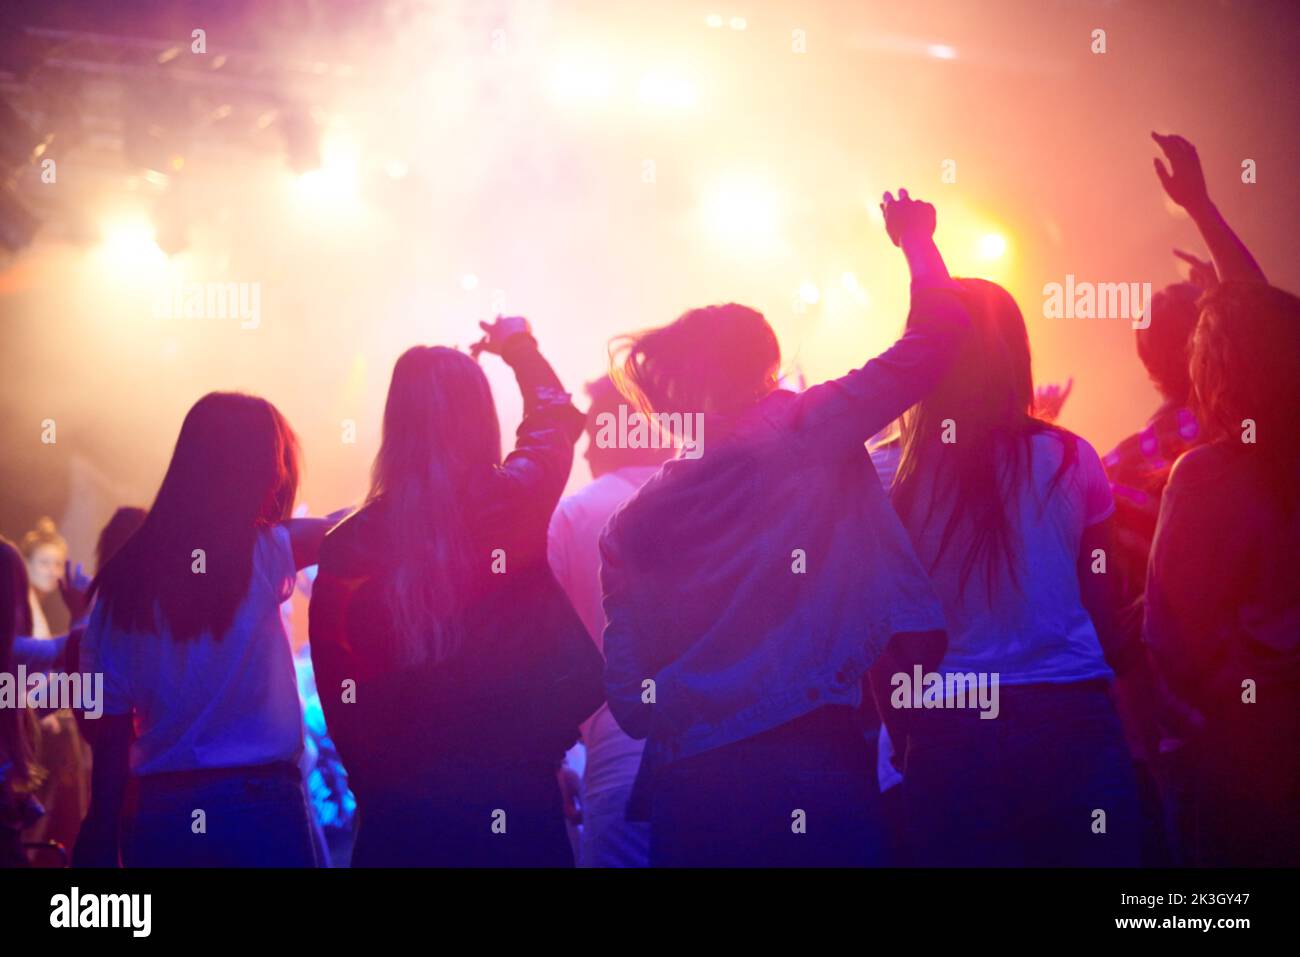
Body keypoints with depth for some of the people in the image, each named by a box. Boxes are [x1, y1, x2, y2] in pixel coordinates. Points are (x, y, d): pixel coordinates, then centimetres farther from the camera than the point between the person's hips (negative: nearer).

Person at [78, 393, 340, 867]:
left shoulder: (122, 579, 3)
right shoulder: (261, 555, -7)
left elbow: (105, 729, 4)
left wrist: (102, 843, 9)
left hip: (156, 815, 4)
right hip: (259, 806, -4)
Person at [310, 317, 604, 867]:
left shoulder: (349, 545, -7)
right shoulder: (510, 506, -9)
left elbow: (341, 695, -1)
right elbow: (554, 419, 14)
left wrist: (373, 781, 12)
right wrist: (519, 349, 33)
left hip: (398, 803, 2)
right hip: (512, 794, -2)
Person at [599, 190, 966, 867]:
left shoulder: (628, 527, 9)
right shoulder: (804, 436, 0)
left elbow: (628, 701, 6)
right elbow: (934, 335, 3)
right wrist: (918, 240, 20)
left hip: (686, 786, 4)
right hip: (814, 767, -3)